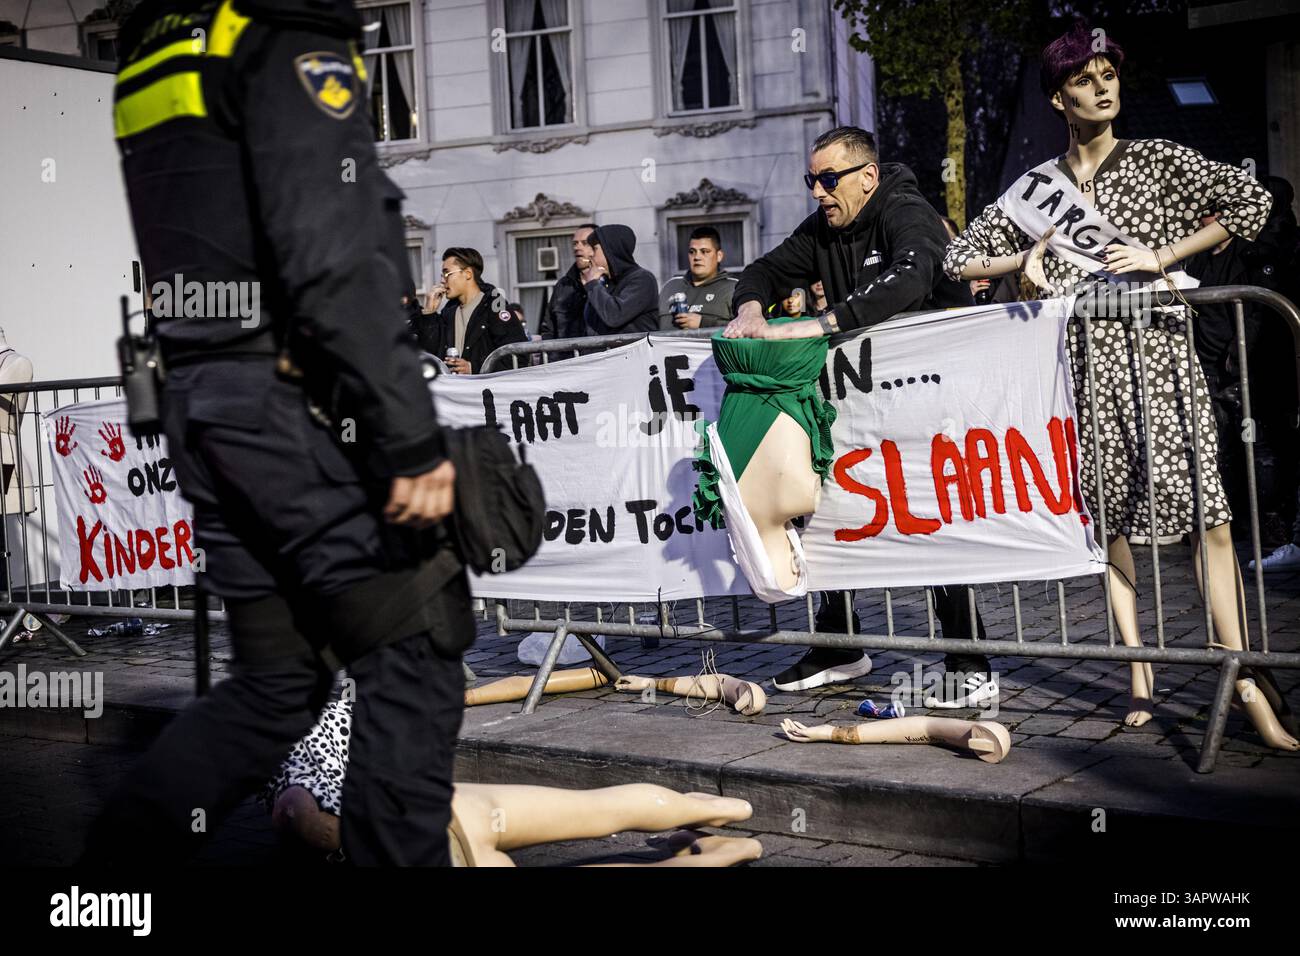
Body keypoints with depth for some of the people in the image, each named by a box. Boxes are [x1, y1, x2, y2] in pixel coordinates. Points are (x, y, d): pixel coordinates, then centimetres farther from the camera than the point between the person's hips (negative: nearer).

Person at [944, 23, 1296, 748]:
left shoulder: (1156, 161, 7)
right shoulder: (1036, 188, 13)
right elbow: (960, 259, 18)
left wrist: (1161, 257, -7)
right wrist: (1024, 260, -1)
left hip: (1154, 350, -3)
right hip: (1082, 359, 3)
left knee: (1204, 511, -11)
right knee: (1107, 517, 4)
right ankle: (1138, 671, 12)